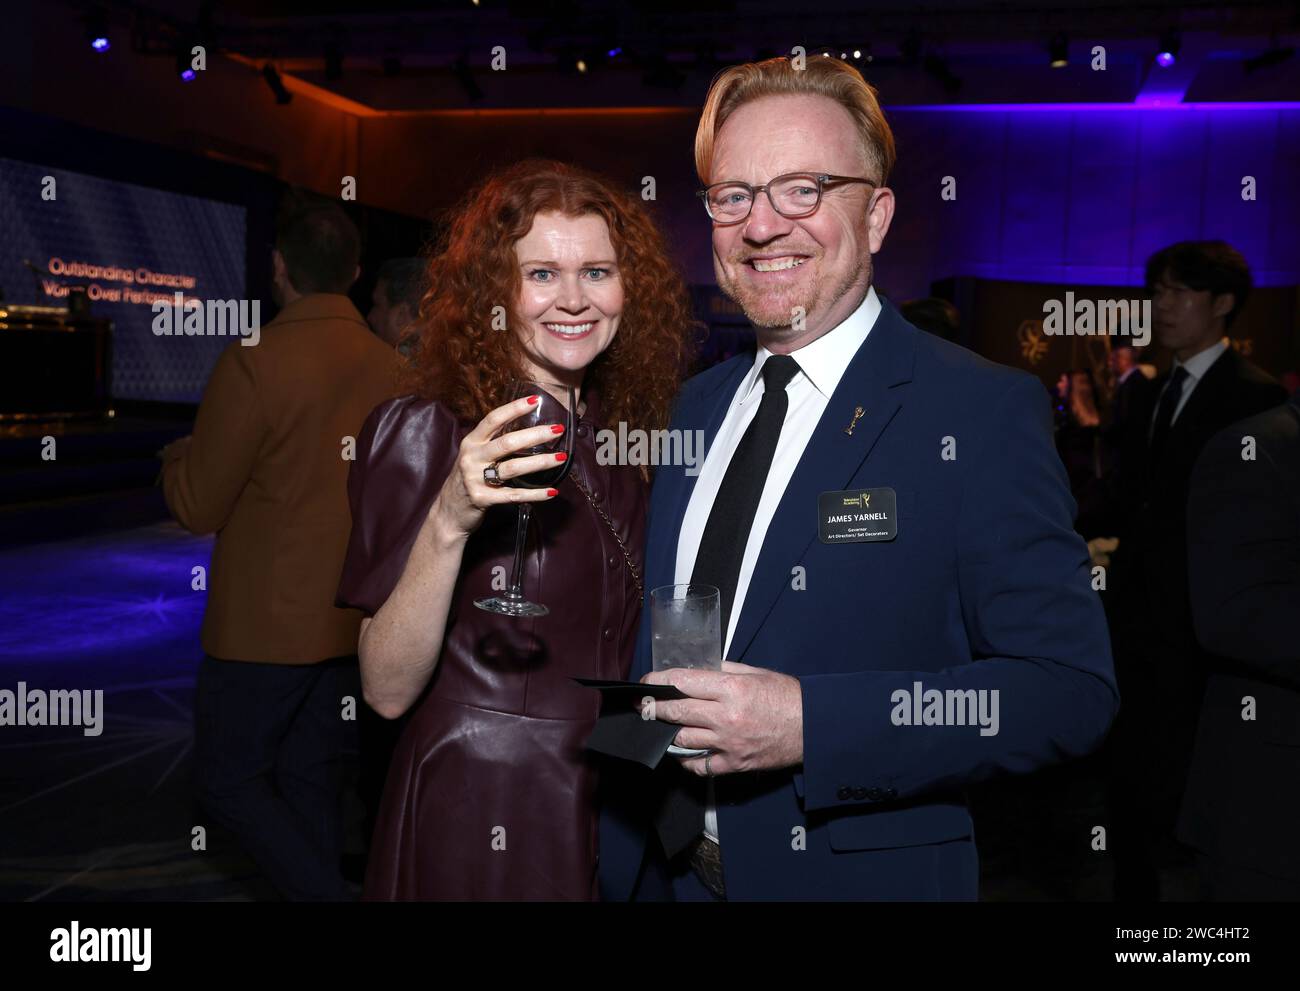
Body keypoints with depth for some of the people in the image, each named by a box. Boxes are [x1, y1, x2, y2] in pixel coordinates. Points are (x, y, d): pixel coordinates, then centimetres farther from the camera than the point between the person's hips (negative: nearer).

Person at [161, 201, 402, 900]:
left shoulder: (253, 366, -18)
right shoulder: (390, 369, 0)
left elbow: (197, 508, -10)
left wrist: (179, 456, 9)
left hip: (266, 625, -6)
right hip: (355, 622, 6)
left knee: (228, 781, 9)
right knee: (312, 785, 16)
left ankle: (324, 894, -1)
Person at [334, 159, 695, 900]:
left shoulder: (617, 440, 3)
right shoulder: (423, 433, -12)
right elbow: (388, 690, -17)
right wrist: (448, 523, -29)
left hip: (607, 813, 5)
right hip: (473, 824, -5)